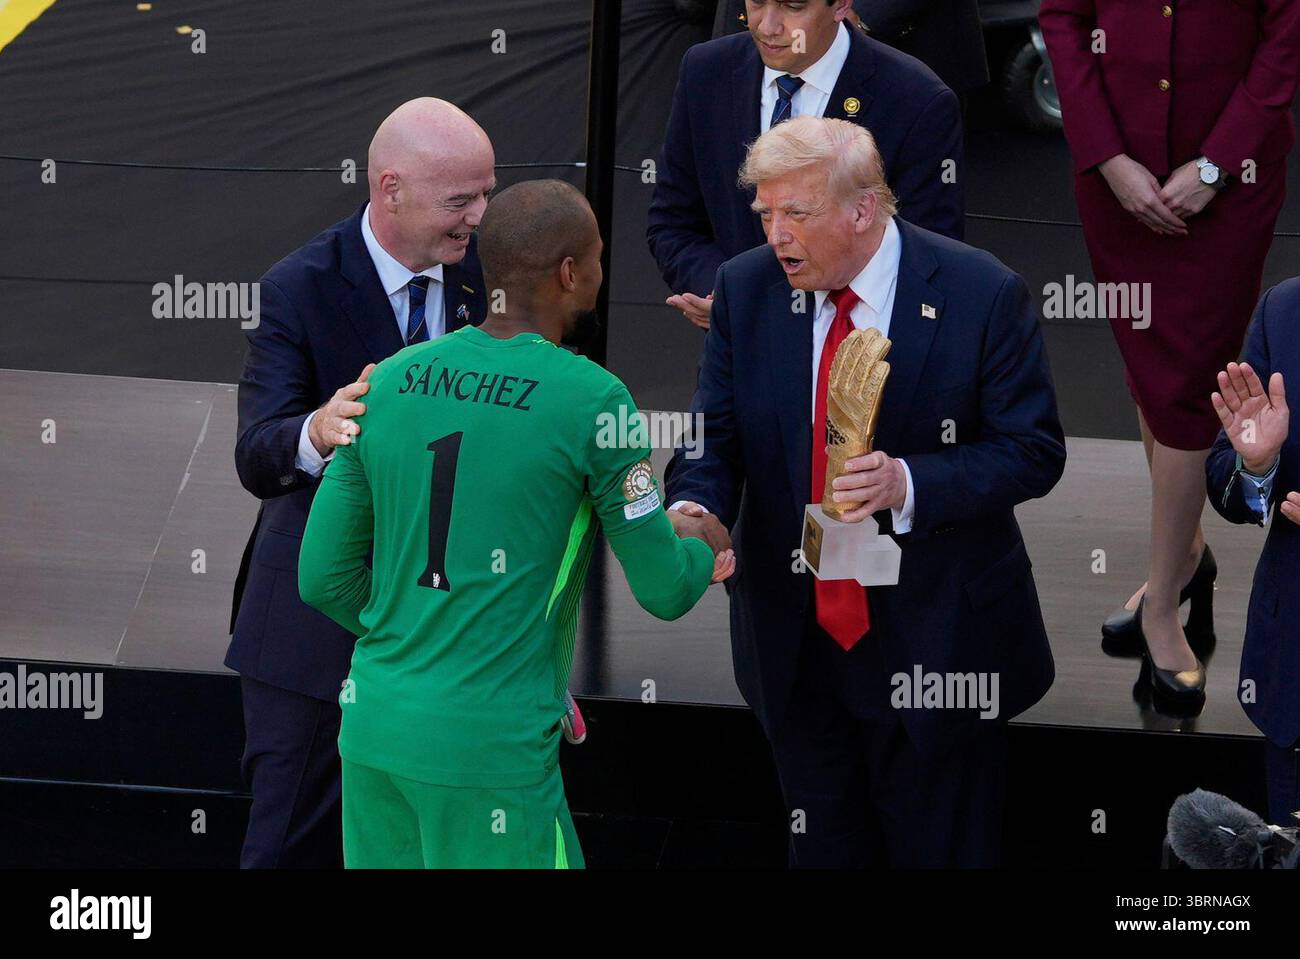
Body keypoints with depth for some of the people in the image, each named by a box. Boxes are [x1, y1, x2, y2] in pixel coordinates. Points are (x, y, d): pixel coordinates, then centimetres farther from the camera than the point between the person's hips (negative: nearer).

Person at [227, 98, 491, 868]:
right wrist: (315, 435, -47)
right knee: (294, 840, 7)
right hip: (318, 622, -4)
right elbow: (257, 459, -28)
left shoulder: (486, 272, -4)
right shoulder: (300, 290, -16)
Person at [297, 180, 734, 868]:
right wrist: (704, 547, 20)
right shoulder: (591, 401, -10)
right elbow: (665, 592, -3)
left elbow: (324, 579, 8)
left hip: (372, 730, 6)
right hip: (492, 749, -6)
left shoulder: (390, 380, 5)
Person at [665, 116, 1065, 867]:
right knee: (824, 851, 17)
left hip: (936, 645, -3)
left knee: (940, 851, 9)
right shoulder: (747, 289, -2)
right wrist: (694, 508, -24)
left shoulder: (984, 296, -14)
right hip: (797, 647, 4)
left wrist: (909, 483, -27)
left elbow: (1034, 452, -11)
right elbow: (718, 435, 0)